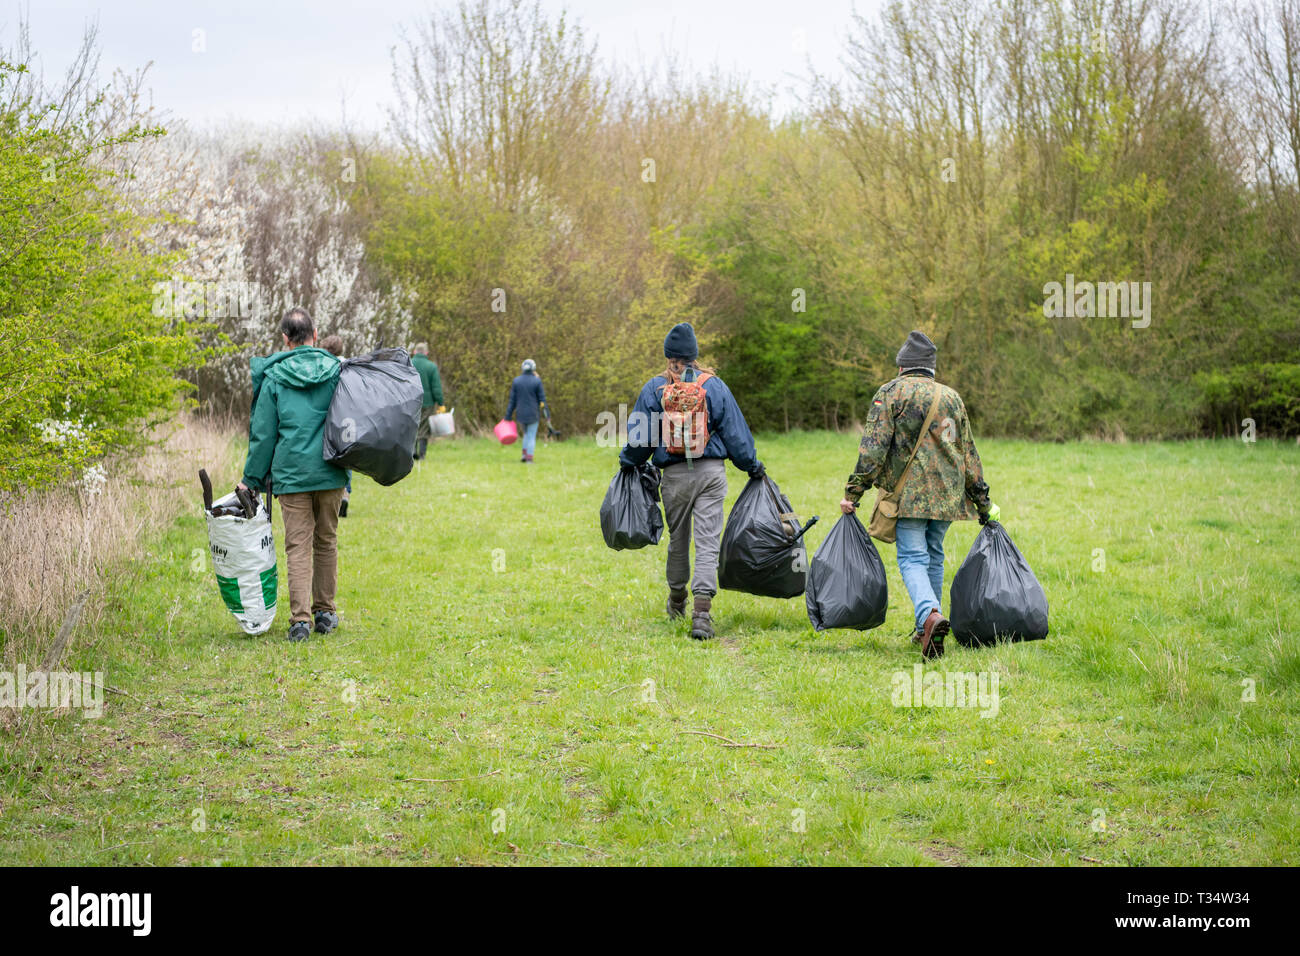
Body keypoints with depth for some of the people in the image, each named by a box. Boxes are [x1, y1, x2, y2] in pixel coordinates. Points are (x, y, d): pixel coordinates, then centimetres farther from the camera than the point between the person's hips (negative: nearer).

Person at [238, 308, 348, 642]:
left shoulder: (274, 377, -1)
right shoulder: (336, 370, 3)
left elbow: (263, 433, 1)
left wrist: (251, 479, 8)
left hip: (291, 473, -2)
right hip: (331, 474, 2)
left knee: (298, 546, 0)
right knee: (326, 542, 14)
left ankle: (300, 618, -9)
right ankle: (325, 612, 20)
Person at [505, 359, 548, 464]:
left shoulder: (516, 381, -2)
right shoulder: (537, 381, -10)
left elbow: (512, 400, -1)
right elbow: (542, 399, -8)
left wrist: (508, 417, 2)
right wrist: (547, 414, -1)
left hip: (521, 413, 3)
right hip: (533, 414, -3)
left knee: (527, 433, 22)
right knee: (531, 436, 6)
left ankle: (525, 454, 10)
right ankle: (529, 458, -2)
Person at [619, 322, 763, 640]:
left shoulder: (654, 388, -1)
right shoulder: (714, 386, -1)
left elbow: (640, 435, 4)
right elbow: (735, 432, 2)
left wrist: (628, 461, 23)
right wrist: (751, 466, 15)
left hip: (674, 475, 1)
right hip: (711, 472, -1)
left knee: (678, 540, 18)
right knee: (708, 542, -3)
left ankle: (677, 602, 36)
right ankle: (702, 609, -16)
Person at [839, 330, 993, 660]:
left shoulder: (891, 392, 0)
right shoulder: (951, 397, 14)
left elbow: (873, 446, -9)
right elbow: (968, 453, 17)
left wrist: (854, 491, -7)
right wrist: (982, 501, 23)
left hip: (910, 492, -4)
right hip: (948, 493, 4)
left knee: (912, 558, -7)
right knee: (933, 556, 15)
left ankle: (930, 614, -32)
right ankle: (925, 629, 18)